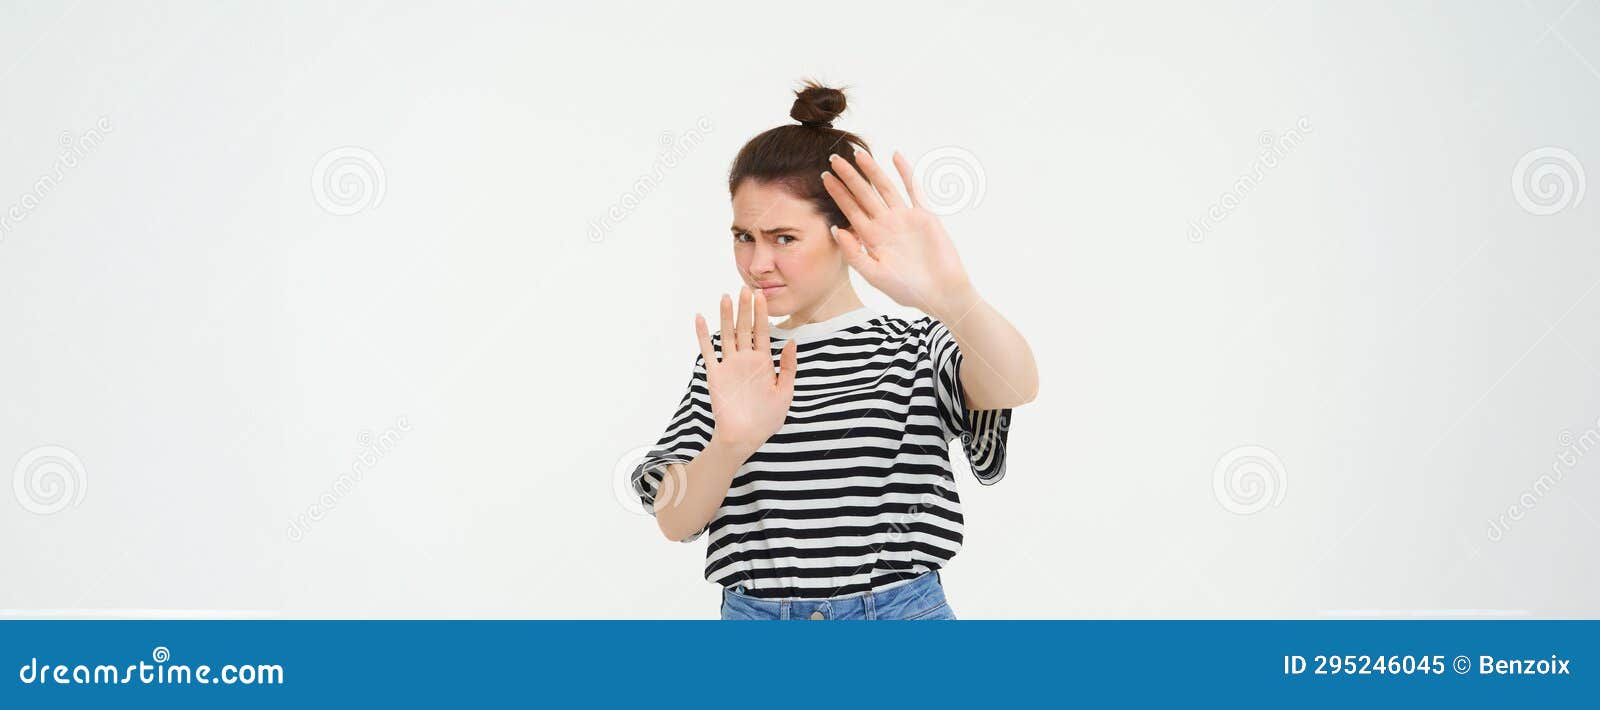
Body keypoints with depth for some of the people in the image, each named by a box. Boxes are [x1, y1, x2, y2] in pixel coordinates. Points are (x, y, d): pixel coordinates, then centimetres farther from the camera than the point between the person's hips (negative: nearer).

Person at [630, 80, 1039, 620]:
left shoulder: (915, 348, -3)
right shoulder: (728, 362, 5)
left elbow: (1017, 387, -25)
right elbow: (674, 522, -5)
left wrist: (953, 296, -45)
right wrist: (732, 443, -26)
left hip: (901, 608, -2)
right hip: (754, 612, 2)